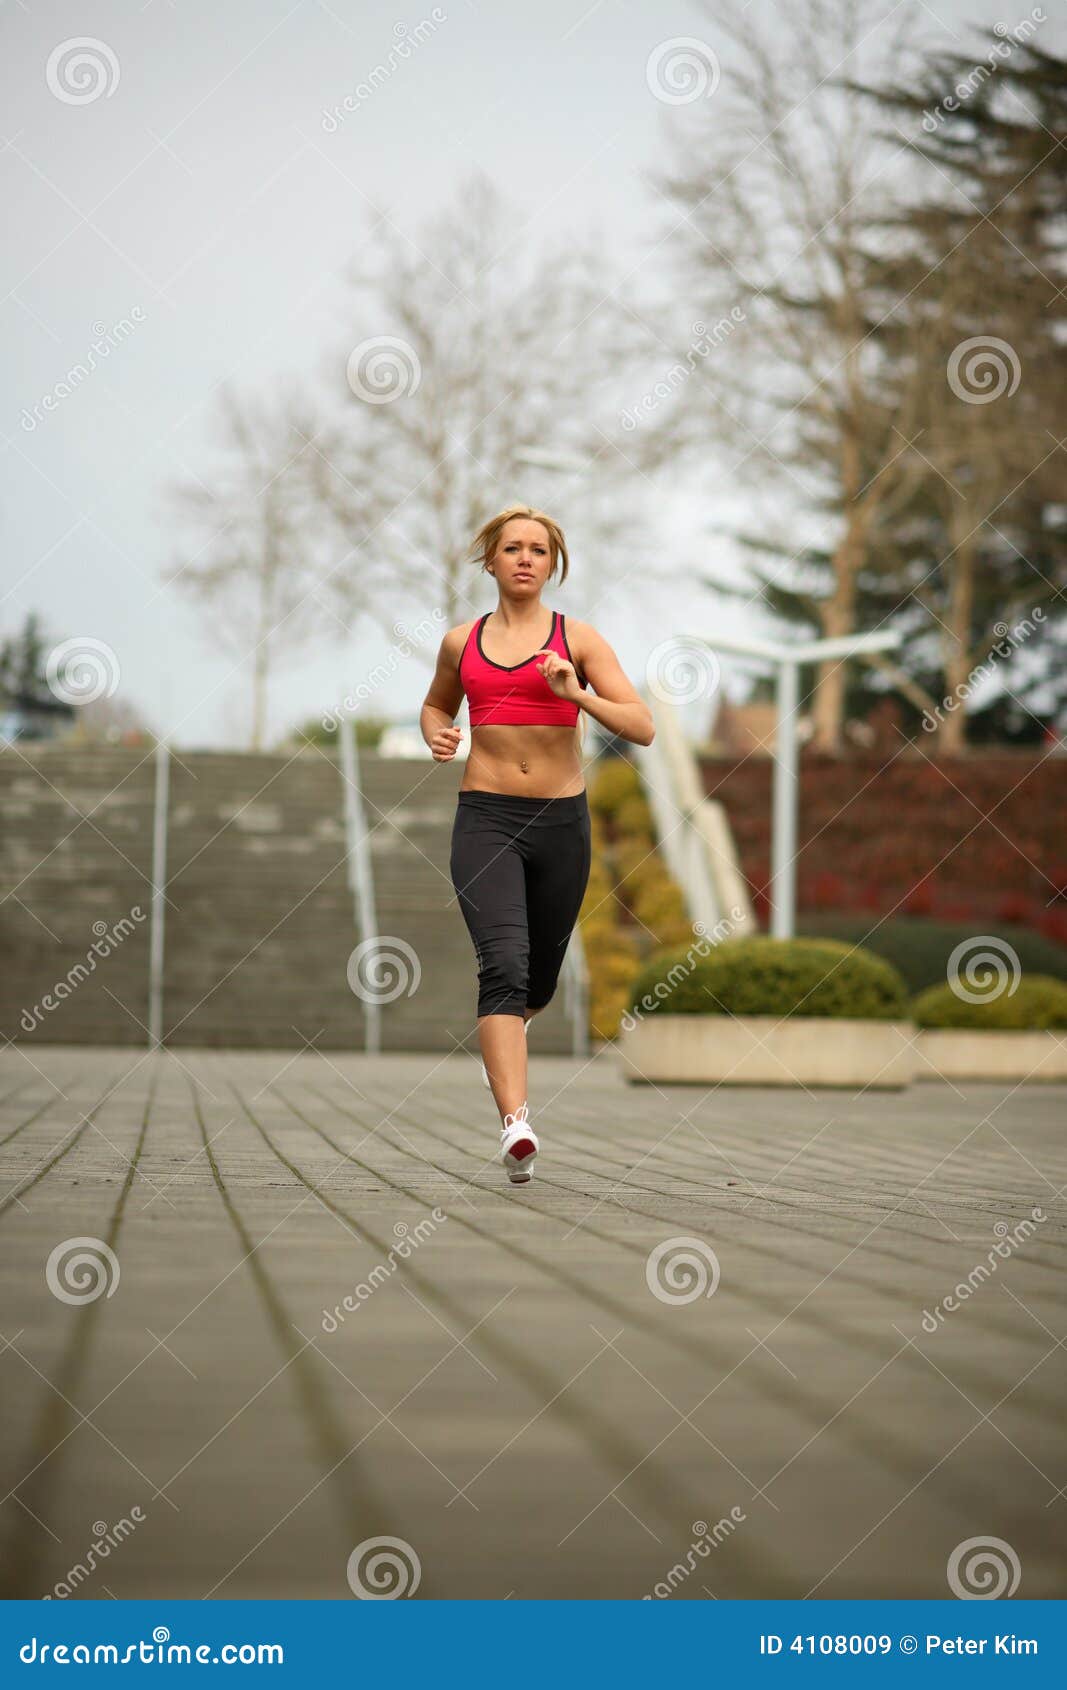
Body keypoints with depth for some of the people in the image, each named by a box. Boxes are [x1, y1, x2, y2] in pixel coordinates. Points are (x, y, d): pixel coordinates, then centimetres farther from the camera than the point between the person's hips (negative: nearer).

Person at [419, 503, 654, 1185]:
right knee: (503, 962, -21)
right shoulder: (462, 642, 10)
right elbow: (436, 705, 29)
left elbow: (643, 727, -4)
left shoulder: (578, 639, 3)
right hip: (486, 819, -1)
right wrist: (438, 735, 6)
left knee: (539, 980, 14)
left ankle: (507, 1029, 51)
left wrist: (579, 695, -20)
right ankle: (517, 1123, -30)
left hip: (561, 820, 1)